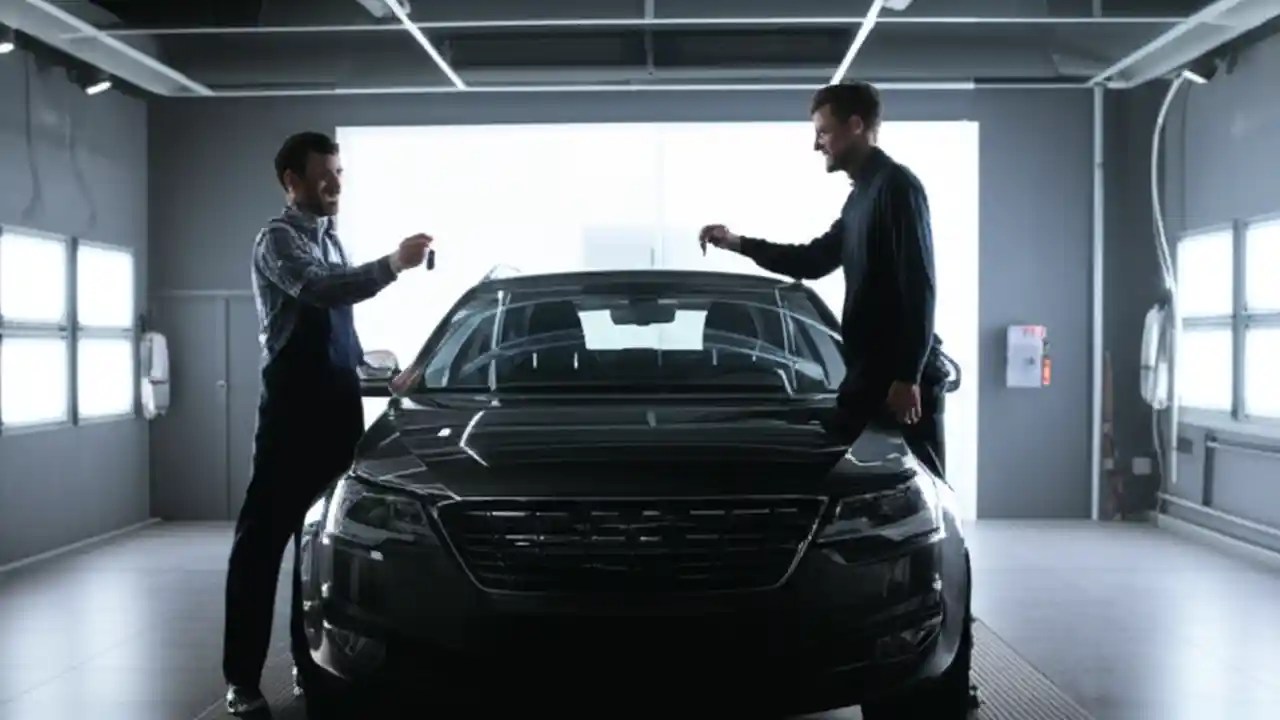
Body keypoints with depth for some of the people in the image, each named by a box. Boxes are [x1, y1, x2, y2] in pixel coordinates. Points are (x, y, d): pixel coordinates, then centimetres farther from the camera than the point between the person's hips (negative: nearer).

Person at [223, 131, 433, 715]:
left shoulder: (330, 237, 19)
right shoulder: (278, 238, -7)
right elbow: (318, 290, -28)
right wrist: (393, 265, -35)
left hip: (337, 402, 8)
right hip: (294, 405, -8)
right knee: (264, 535, -6)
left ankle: (312, 658, 21)